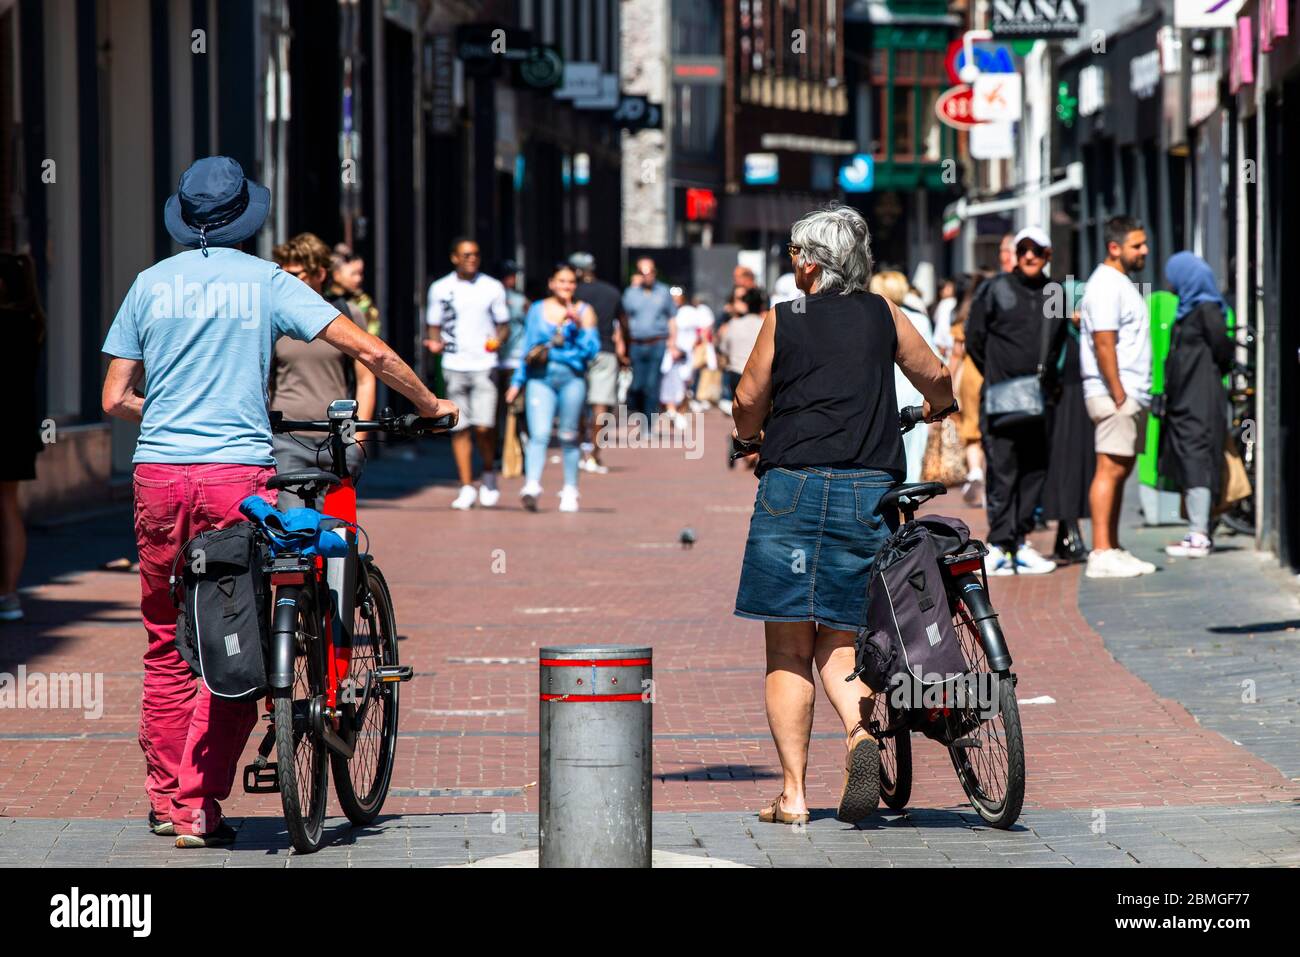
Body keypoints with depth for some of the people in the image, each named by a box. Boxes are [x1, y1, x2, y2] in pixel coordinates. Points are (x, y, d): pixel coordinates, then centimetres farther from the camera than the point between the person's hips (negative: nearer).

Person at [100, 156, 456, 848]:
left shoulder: (151, 284, 9)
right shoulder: (264, 282, 2)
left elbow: (115, 399, 9)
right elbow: (367, 351, -1)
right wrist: (428, 402, 14)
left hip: (159, 473, 3)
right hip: (237, 473, -3)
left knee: (167, 646, 14)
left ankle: (165, 801, 18)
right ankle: (199, 807, -1)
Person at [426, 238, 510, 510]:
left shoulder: (492, 288, 5)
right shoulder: (440, 289, 7)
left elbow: (503, 324, 11)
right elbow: (435, 326, 14)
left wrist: (497, 340, -11)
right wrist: (435, 342, -8)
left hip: (484, 364, -2)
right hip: (454, 365, 2)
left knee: (484, 426, -12)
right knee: (459, 428, 1)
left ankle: (489, 475, 13)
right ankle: (467, 486, 8)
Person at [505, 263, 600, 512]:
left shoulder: (584, 311, 7)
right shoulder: (537, 310, 12)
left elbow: (592, 350, -1)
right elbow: (528, 347, 17)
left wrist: (578, 325, -14)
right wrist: (517, 381, 15)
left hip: (572, 379, 0)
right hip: (540, 378, 0)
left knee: (568, 436, 6)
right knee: (539, 434, -15)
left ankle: (570, 490, 17)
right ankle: (531, 486, -28)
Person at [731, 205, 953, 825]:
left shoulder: (782, 321, 1)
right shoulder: (884, 317, 8)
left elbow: (748, 404, 4)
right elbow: (938, 381, 18)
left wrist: (752, 438, 27)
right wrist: (934, 408, 41)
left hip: (793, 488, -2)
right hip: (869, 492, 2)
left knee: (788, 650, 4)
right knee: (840, 643, 10)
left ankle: (793, 792, 1)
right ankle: (860, 732, -20)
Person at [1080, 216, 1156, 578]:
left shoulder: (1121, 283, 19)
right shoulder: (1106, 285, -13)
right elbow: (1104, 344, -19)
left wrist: (1135, 396, 18)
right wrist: (1119, 395, -21)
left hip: (1132, 396, 10)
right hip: (1115, 395, -10)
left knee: (1121, 471, 11)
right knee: (1110, 469, -11)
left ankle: (1113, 550, 14)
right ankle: (1101, 553, -13)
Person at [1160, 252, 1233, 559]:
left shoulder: (1206, 310, -11)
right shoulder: (1187, 309, 16)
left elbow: (1223, 351, -13)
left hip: (1201, 402, -10)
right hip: (1184, 401, 10)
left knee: (1196, 462, -11)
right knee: (1186, 464, 11)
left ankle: (1198, 536, -13)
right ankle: (1198, 531, 15)